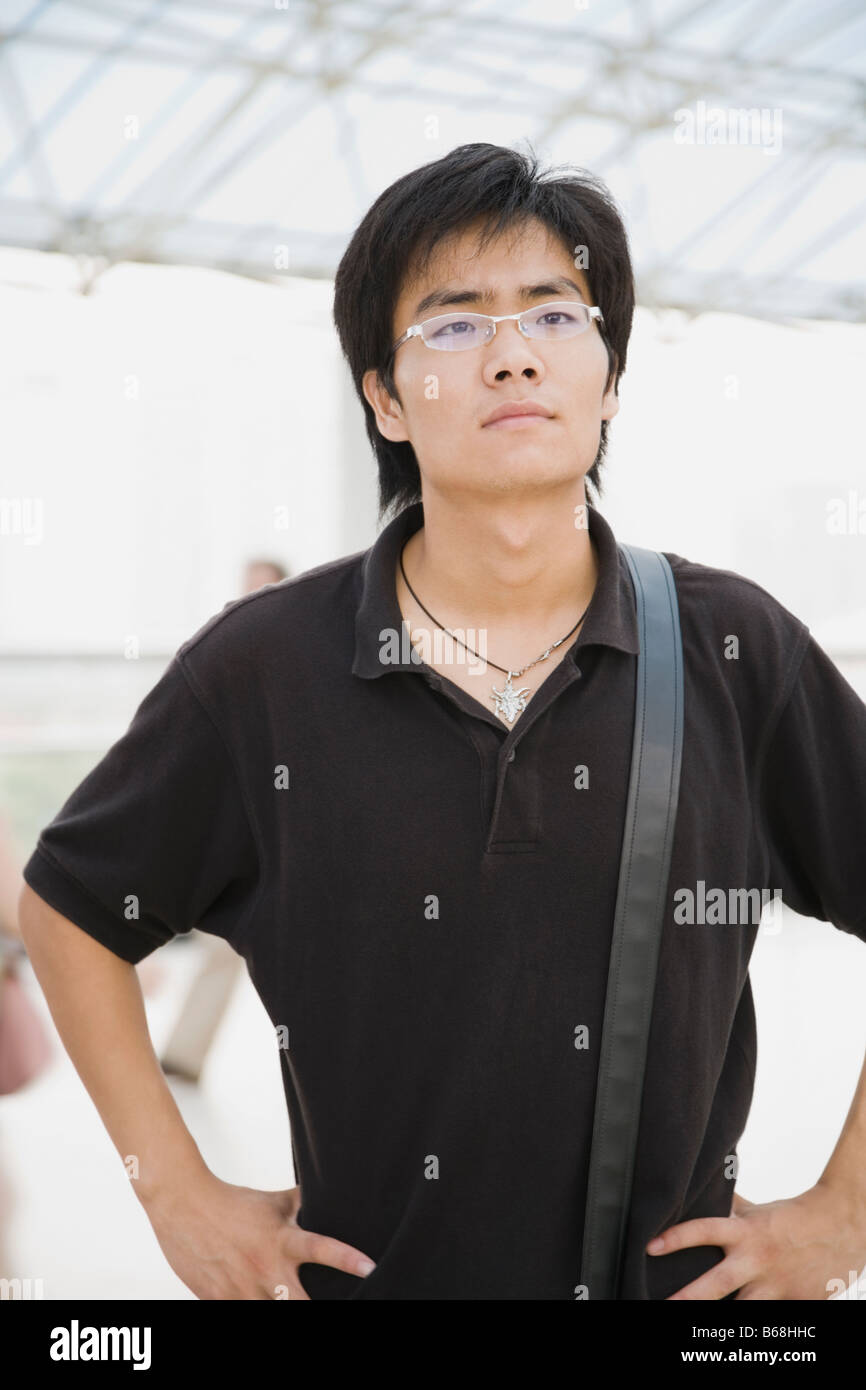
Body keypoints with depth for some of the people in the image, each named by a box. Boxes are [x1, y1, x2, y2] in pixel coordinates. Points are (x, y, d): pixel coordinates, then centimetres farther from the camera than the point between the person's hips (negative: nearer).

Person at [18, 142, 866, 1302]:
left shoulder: (737, 652, -10)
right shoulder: (262, 670, -11)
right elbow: (70, 907, 2)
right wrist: (179, 1195, -1)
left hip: (678, 1271, 1)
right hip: (361, 1271, 0)